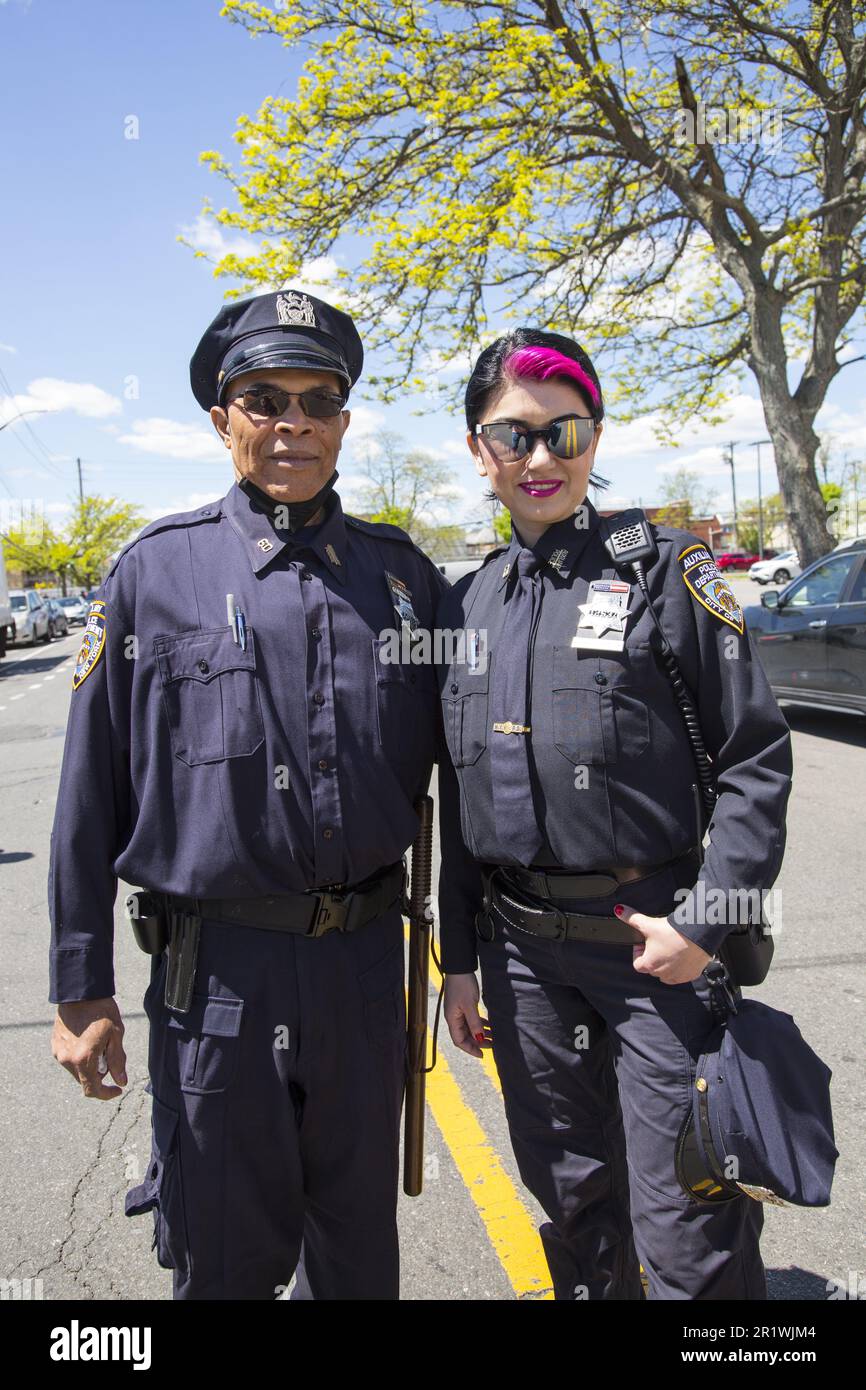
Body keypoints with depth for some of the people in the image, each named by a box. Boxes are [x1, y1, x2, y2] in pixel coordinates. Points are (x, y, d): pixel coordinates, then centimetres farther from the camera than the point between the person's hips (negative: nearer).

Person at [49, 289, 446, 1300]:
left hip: (366, 955, 3)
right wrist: (81, 988, 0)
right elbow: (92, 793, -1)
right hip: (219, 961, -2)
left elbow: (448, 761, 10)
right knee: (222, 1259, 15)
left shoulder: (399, 570, 4)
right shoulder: (157, 569, -3)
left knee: (360, 1248, 21)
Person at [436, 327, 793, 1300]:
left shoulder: (665, 568, -5)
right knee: (573, 1204, 20)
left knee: (688, 1234, 4)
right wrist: (460, 961, 11)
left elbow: (757, 757, -6)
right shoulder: (464, 605, 7)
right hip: (523, 949, 4)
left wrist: (704, 923, -14)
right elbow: (457, 801, 11)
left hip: (660, 944, -4)